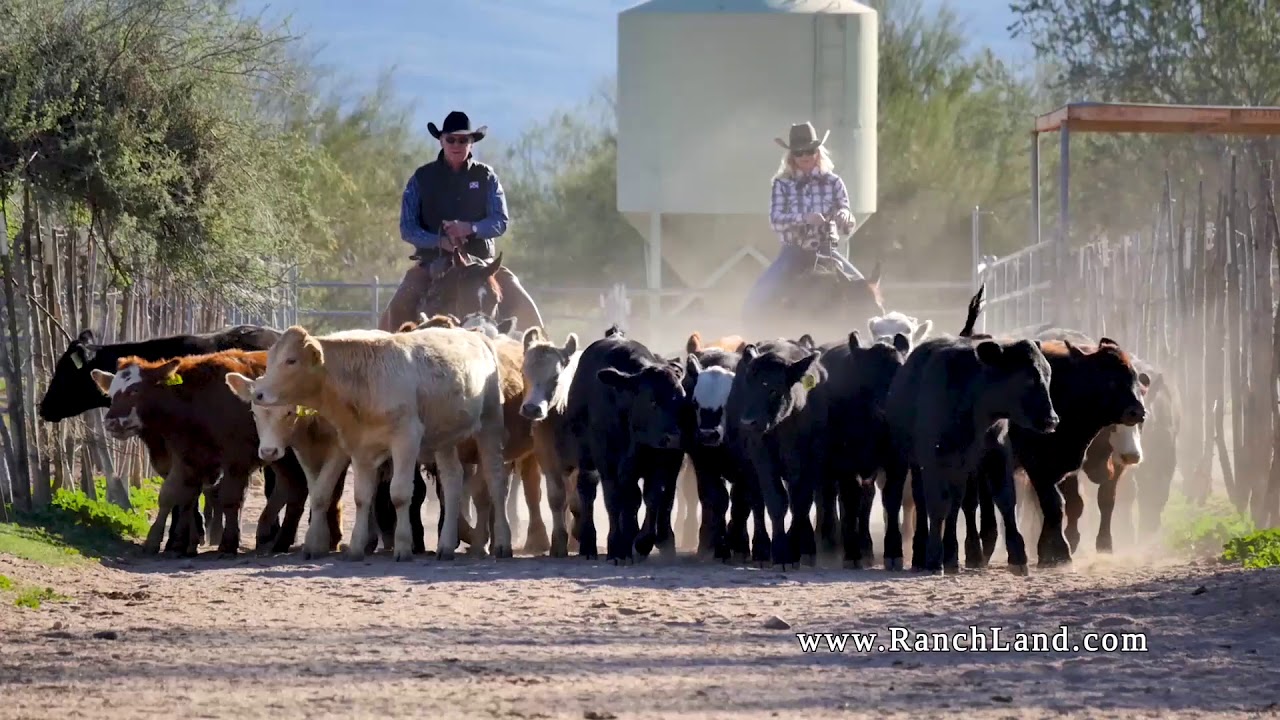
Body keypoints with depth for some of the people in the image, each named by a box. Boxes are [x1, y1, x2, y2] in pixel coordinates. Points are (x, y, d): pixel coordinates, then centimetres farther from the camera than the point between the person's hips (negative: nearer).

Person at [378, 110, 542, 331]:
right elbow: (407, 228, 1)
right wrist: (440, 241, -18)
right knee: (399, 308, -25)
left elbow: (501, 222, 0)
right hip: (433, 261, -1)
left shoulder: (486, 177, 5)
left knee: (521, 303, -18)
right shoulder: (422, 178, 3)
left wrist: (471, 228, -21)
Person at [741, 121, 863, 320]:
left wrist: (845, 217, -24)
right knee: (758, 297, -20)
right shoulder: (783, 184, 1)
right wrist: (804, 218, -29)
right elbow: (775, 219, -12)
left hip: (825, 251, 1)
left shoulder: (833, 182, 2)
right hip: (793, 252, -1)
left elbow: (848, 226, 1)